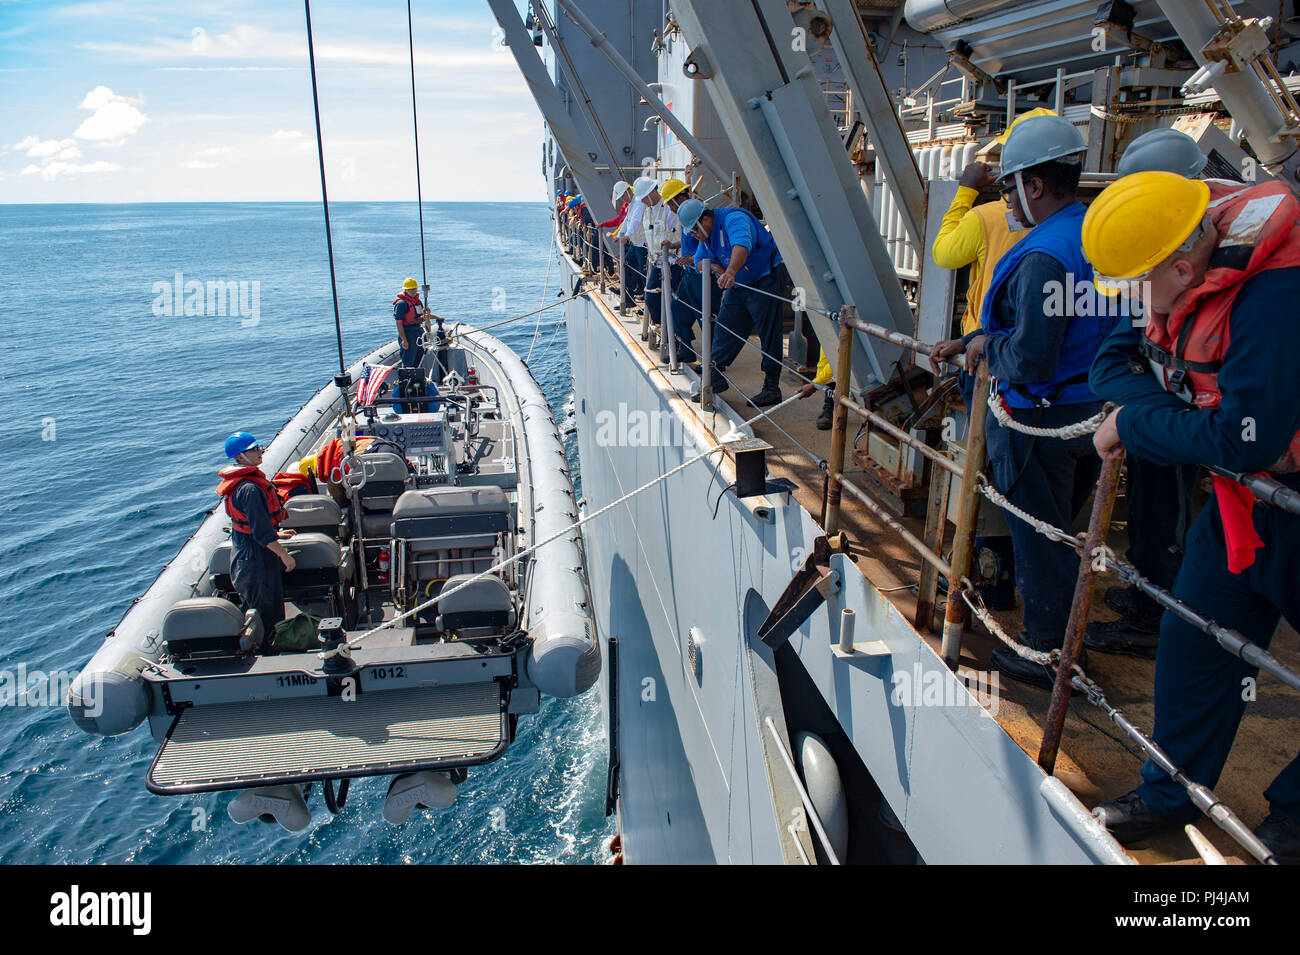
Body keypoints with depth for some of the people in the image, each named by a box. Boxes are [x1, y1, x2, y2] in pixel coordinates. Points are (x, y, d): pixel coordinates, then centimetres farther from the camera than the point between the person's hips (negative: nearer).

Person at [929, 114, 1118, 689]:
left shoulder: (1044, 257, -25)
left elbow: (1028, 361, -30)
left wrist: (986, 347, -11)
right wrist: (967, 342, 14)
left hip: (1041, 420, -9)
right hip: (1091, 413, 9)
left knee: (1038, 537, 6)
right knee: (1059, 529, 23)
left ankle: (1046, 654, 21)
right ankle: (1059, 633, 40)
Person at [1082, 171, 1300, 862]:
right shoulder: (1183, 285, -5)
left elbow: (1240, 441, -34)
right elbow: (1117, 358, 5)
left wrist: (1134, 425, -21)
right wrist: (1167, 409, -14)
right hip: (1244, 493, 8)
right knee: (1194, 634, 9)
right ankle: (1170, 793, 25)